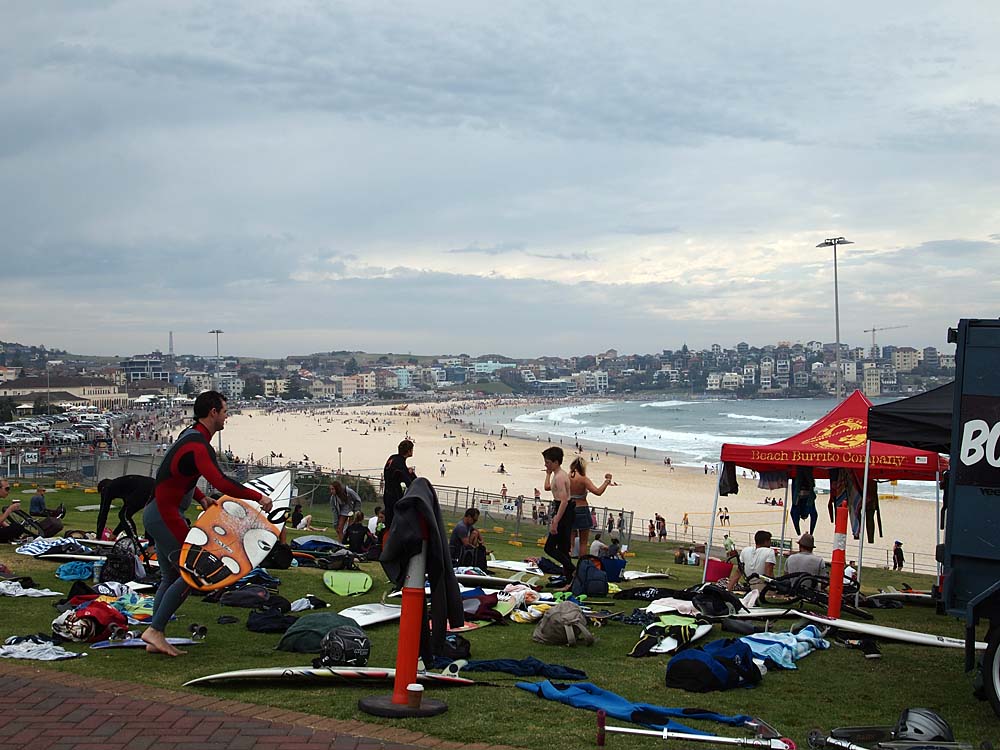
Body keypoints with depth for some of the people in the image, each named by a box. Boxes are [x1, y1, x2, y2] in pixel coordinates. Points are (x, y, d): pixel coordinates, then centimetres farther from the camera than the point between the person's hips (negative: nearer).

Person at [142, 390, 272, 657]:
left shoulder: (190, 435, 13)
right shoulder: (199, 445, -21)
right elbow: (221, 482, -33)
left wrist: (201, 498, 12)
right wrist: (258, 497, -24)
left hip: (158, 513, 10)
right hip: (165, 515, -10)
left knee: (170, 577, 12)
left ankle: (155, 639, 14)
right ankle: (154, 630, -6)